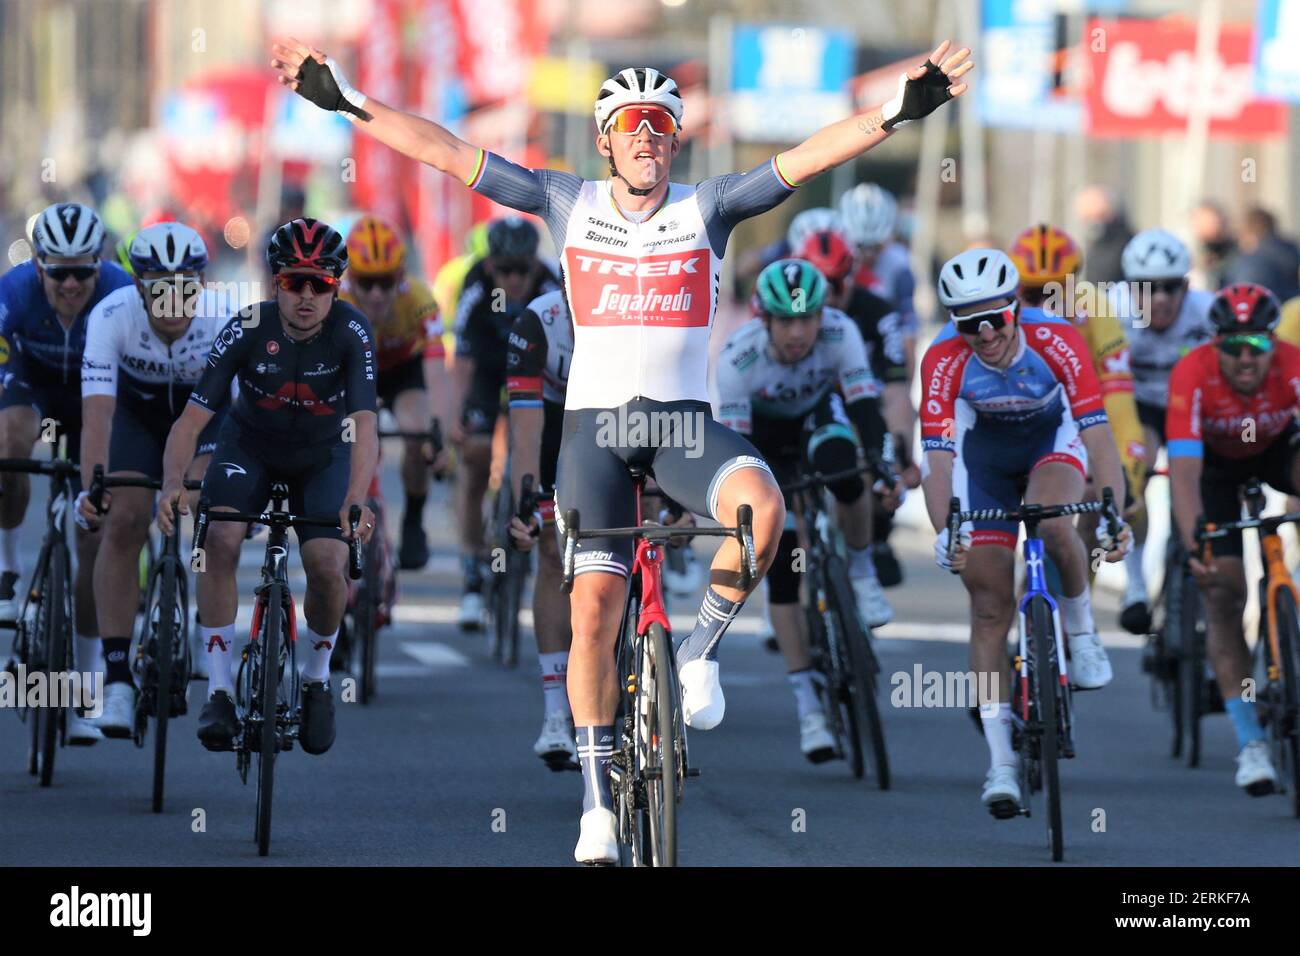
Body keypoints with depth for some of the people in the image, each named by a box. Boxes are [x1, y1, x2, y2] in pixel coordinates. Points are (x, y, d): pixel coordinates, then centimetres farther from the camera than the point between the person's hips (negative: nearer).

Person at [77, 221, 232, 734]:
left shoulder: (226, 323, -33)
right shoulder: (111, 316, -33)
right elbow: (98, 410, -39)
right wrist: (90, 488, -51)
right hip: (137, 408, 0)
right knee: (124, 521, -20)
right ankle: (117, 675, -16)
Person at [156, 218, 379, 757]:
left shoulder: (351, 333, -28)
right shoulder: (247, 330, -27)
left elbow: (364, 426, -38)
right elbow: (191, 420, -29)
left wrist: (356, 500, -55)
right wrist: (173, 485, -47)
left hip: (322, 456, 0)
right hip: (250, 448, 0)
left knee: (328, 568, -20)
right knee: (220, 541, -26)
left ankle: (315, 678, 10)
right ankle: (219, 690, -18)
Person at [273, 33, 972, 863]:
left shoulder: (706, 209, 2)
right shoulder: (570, 204, 5)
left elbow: (810, 157, -8)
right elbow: (446, 152, 3)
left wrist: (898, 111, -21)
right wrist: (348, 101, 0)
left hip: (684, 419, -1)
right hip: (595, 420, 1)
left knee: (761, 505, -33)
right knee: (594, 606, -8)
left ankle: (702, 650, -7)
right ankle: (599, 804, 4)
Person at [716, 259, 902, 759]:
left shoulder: (840, 332, -31)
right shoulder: (739, 355, -34)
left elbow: (865, 406, -36)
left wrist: (883, 469, -51)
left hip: (818, 414, 1)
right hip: (764, 433, -1)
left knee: (841, 468, -37)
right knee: (782, 564, -10)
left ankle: (862, 575, -10)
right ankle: (808, 704, -6)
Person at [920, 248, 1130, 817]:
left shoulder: (1056, 342, -32)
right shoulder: (944, 361, -29)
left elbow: (1097, 434, -36)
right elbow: (938, 457, -32)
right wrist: (944, 533, -47)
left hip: (1053, 435, -1)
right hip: (985, 446, 1)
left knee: (1053, 525, -36)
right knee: (990, 607, -6)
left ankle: (1081, 632, -7)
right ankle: (1000, 762, -3)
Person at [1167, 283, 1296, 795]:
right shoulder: (1192, 375, -36)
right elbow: (1184, 473, -40)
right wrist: (1193, 549, -51)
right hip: (1216, 461, -1)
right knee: (1223, 595, -11)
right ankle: (1250, 743, -7)